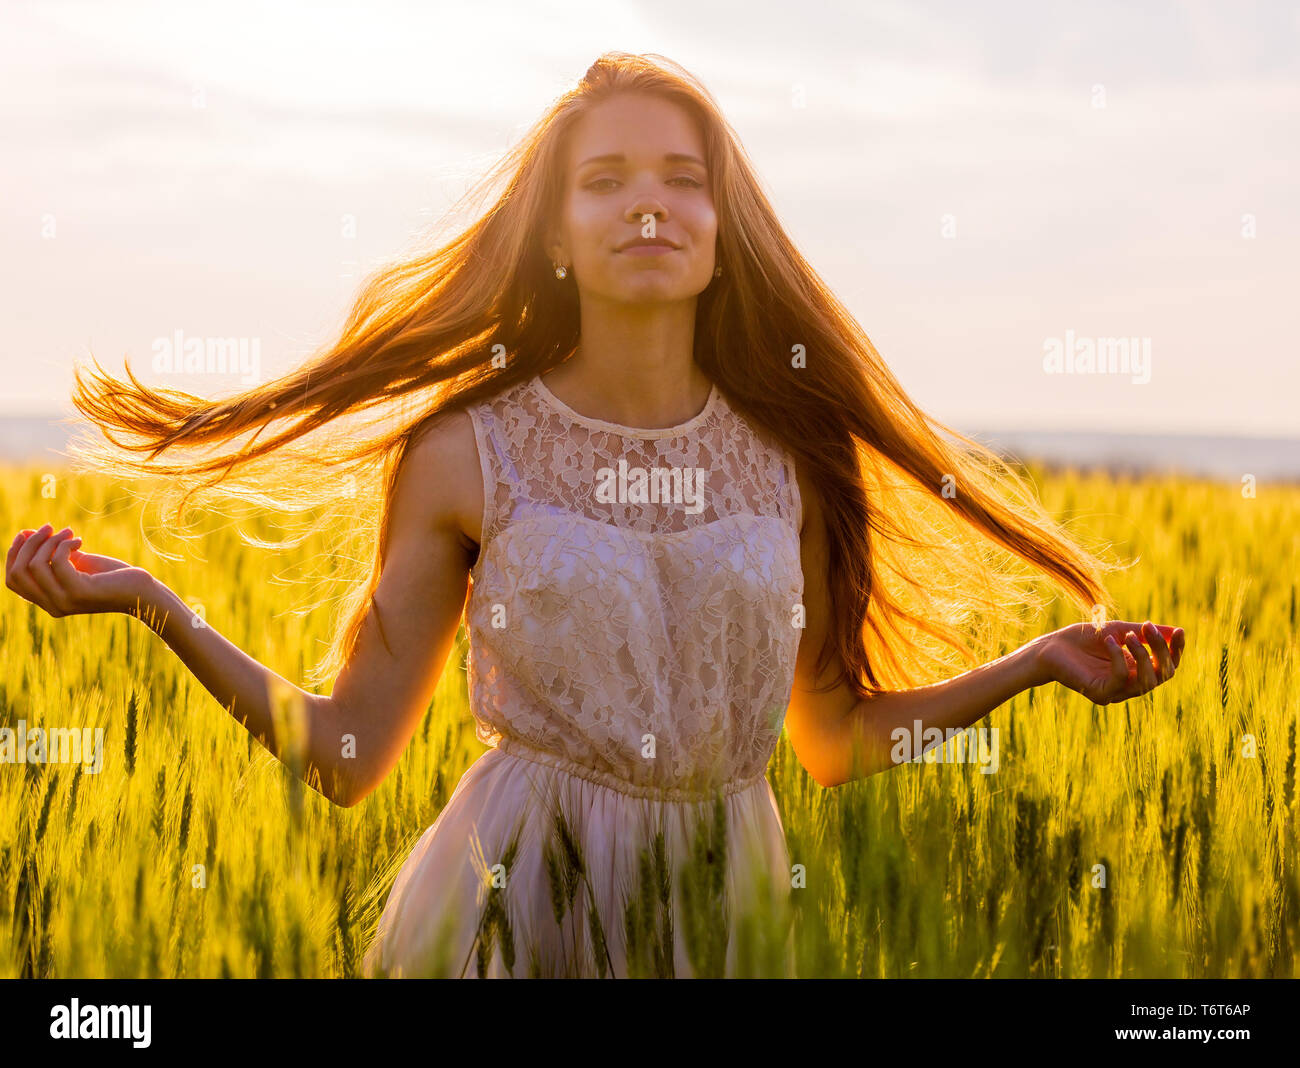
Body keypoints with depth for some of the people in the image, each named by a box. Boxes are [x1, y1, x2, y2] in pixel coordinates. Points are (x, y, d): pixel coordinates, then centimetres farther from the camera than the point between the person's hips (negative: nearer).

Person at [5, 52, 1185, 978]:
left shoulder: (792, 455, 4)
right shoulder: (465, 453, -3)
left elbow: (836, 742, 14)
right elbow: (347, 755, -3)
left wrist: (1038, 661, 5)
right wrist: (148, 601, -11)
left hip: (721, 915, 2)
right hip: (511, 909, -2)